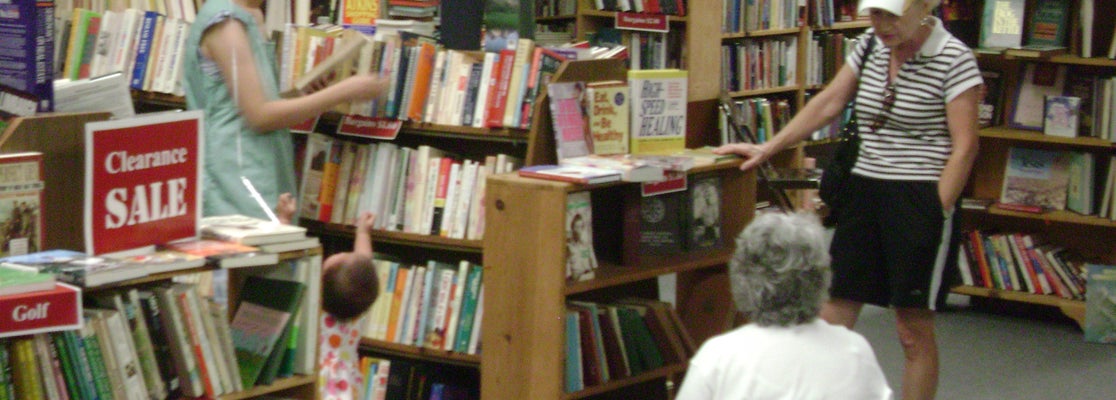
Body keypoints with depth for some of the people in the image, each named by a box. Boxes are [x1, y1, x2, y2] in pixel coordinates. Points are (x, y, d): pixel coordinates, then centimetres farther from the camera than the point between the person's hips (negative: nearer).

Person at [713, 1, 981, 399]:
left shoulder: (954, 59, -11)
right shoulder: (871, 45, 8)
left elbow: (964, 146, -12)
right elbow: (827, 104, 12)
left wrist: (938, 213, -17)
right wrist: (766, 149, 8)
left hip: (920, 201, -6)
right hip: (864, 192, 6)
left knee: (914, 329, 1)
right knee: (832, 317, 3)